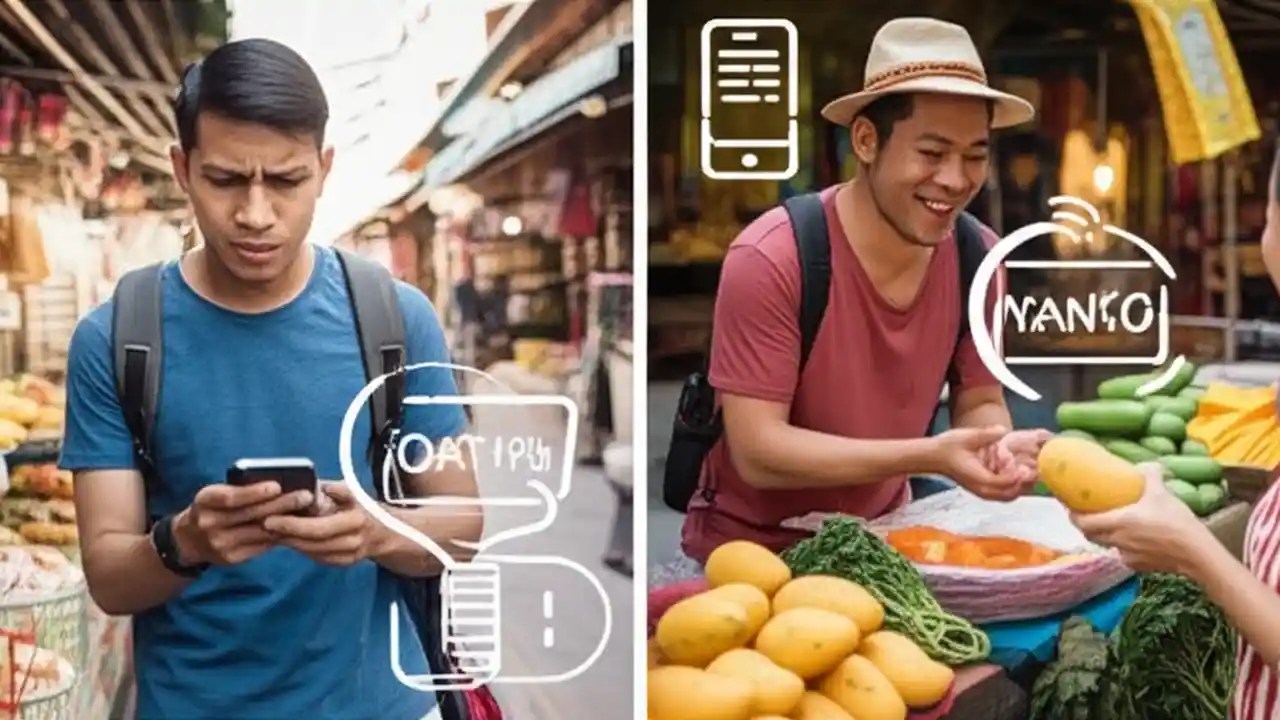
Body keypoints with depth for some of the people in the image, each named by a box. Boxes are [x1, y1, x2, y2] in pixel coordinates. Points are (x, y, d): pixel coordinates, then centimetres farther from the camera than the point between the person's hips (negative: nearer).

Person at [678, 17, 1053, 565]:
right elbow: (758, 452, -25)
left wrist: (1001, 445, -22)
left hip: (881, 538, 5)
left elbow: (980, 402, 1)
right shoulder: (769, 260, -24)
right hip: (749, 551, -5)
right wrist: (929, 456, -33)